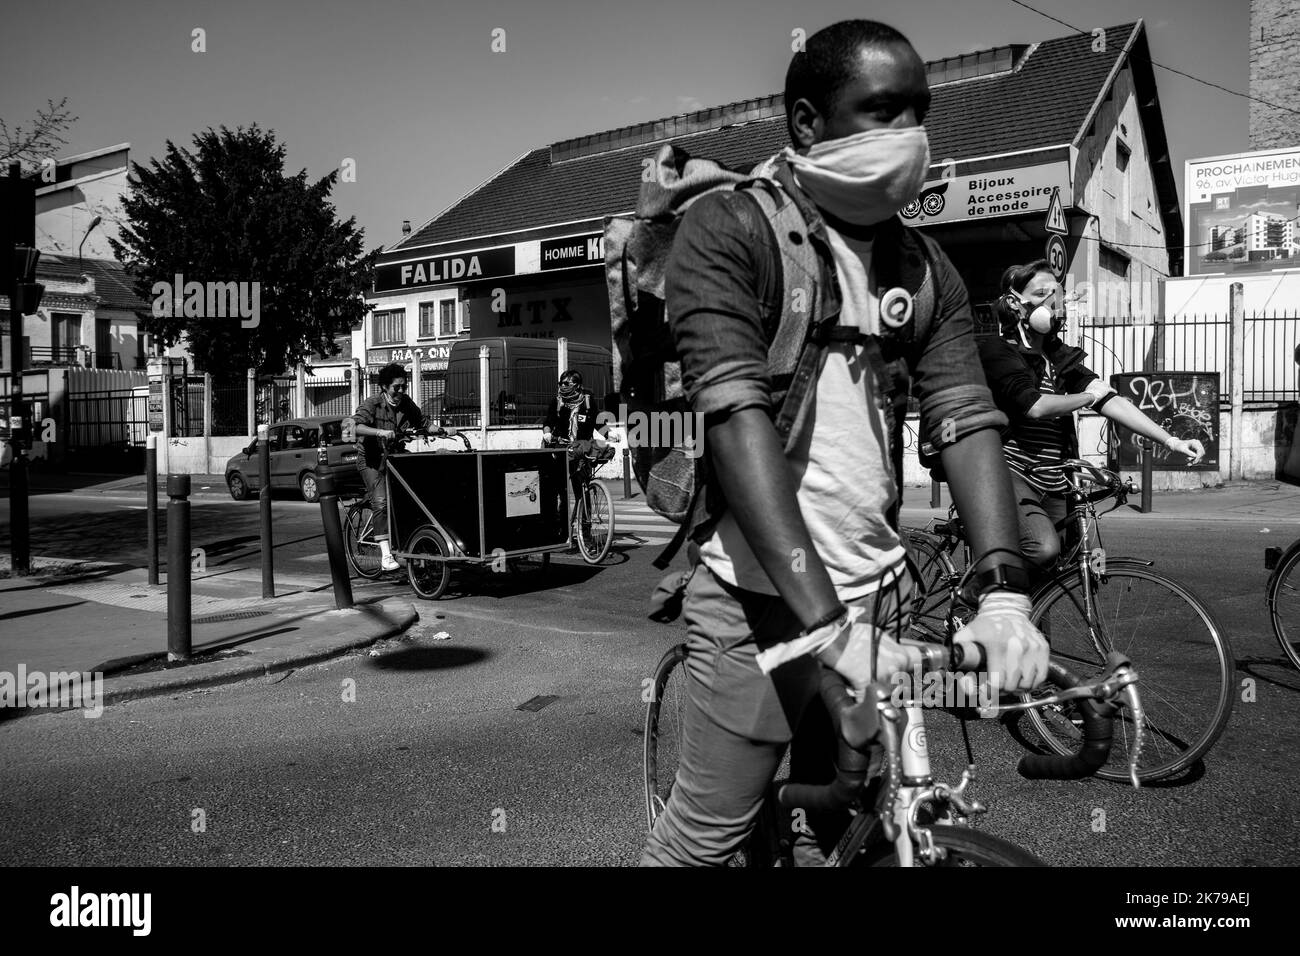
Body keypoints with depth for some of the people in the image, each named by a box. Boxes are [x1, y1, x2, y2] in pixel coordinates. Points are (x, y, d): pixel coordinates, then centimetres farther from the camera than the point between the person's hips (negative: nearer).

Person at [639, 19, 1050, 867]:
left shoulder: (923, 264, 8)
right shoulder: (729, 229, -9)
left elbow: (966, 418, -1)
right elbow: (736, 418, -20)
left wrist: (1004, 593, -16)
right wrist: (827, 622, -27)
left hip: (879, 591, 6)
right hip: (764, 596, -5)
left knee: (839, 826, 16)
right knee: (710, 833, 5)